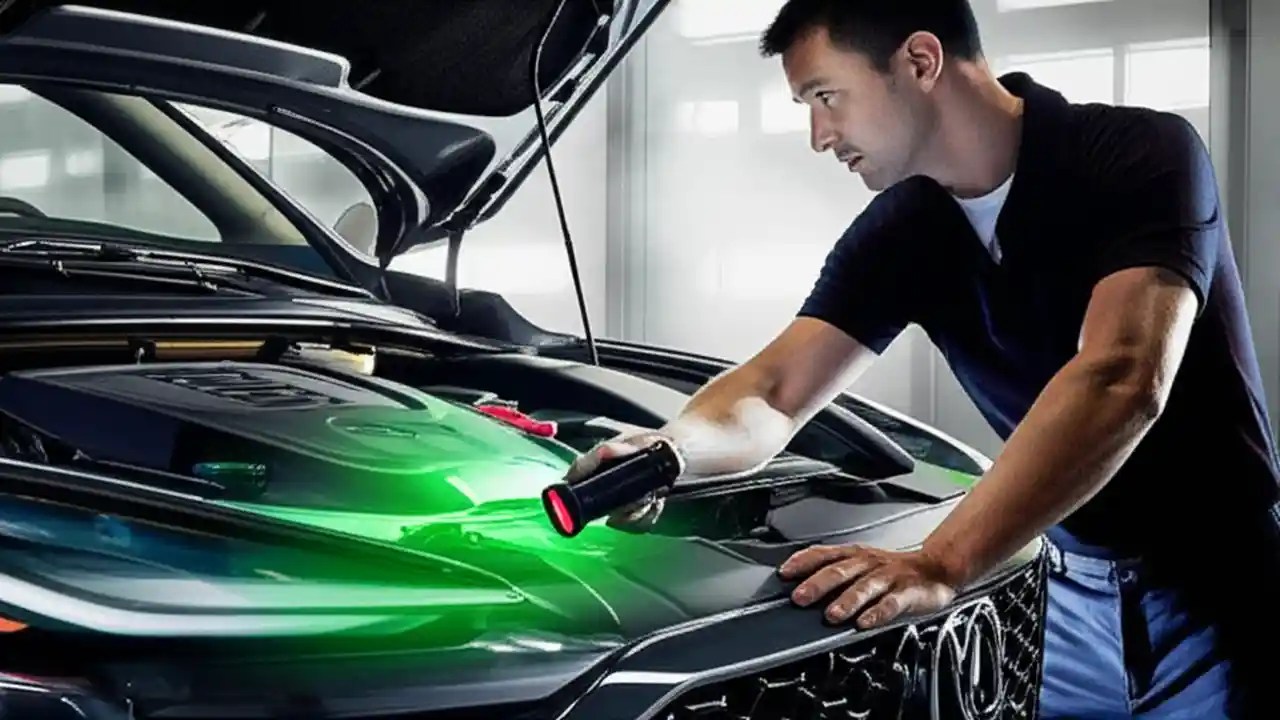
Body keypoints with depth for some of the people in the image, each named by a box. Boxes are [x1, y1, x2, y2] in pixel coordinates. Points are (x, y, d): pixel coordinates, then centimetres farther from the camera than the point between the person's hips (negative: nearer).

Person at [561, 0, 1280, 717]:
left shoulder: (1141, 154, -20)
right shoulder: (901, 229, -2)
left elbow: (1121, 384, -34)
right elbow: (772, 396, -4)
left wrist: (940, 564, -42)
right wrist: (674, 445, -27)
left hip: (1213, 580, -5)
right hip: (1077, 588, 5)